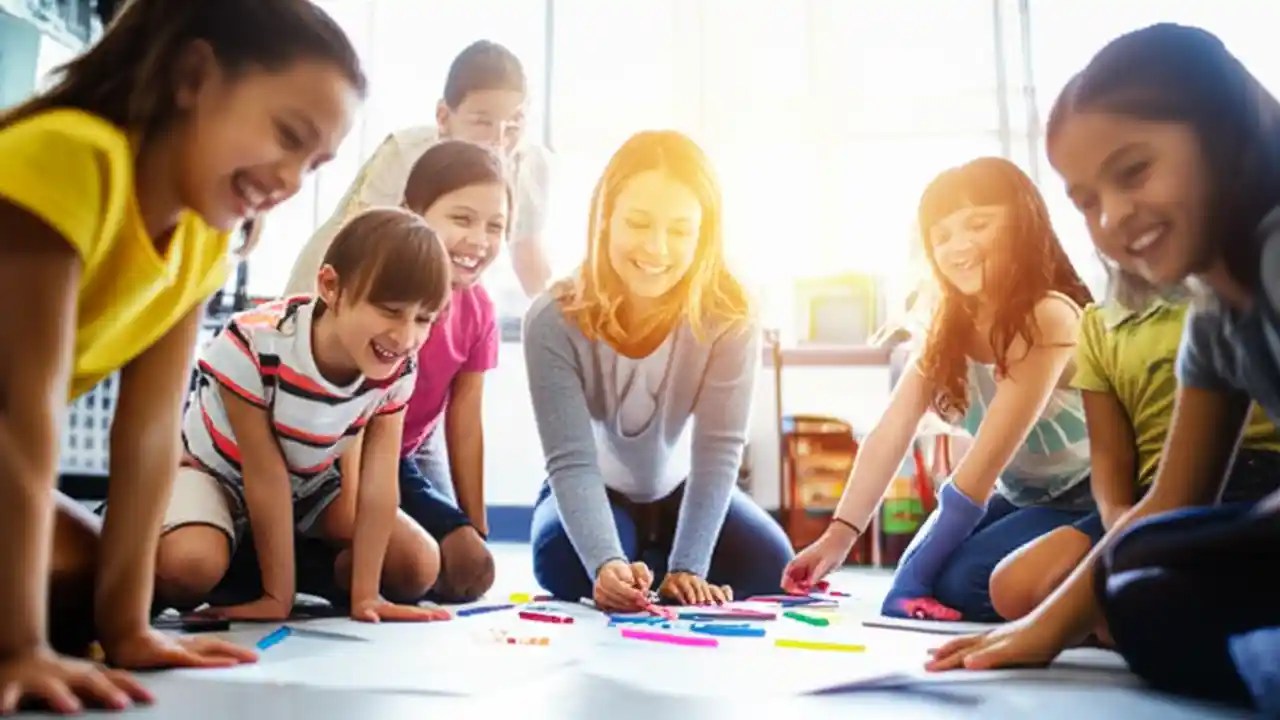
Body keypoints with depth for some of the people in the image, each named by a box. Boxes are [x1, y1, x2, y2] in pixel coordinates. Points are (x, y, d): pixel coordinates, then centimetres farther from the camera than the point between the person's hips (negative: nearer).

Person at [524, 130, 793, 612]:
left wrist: (688, 567, -36)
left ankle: (660, 558, 9)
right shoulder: (554, 320, -29)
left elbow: (718, 451, -27)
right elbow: (572, 462, -33)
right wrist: (606, 563, -48)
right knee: (567, 567, -31)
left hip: (679, 489, 2)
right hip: (595, 495, -1)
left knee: (770, 567, -18)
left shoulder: (729, 319, -26)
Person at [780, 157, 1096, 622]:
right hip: (1021, 499, 6)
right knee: (923, 584, -9)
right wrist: (839, 533, -24)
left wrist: (912, 577, -28)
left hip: (1087, 504, -6)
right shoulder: (947, 330, -3)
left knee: (958, 585, -23)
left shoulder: (1049, 317, -26)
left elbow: (986, 462, -29)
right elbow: (888, 438, -13)